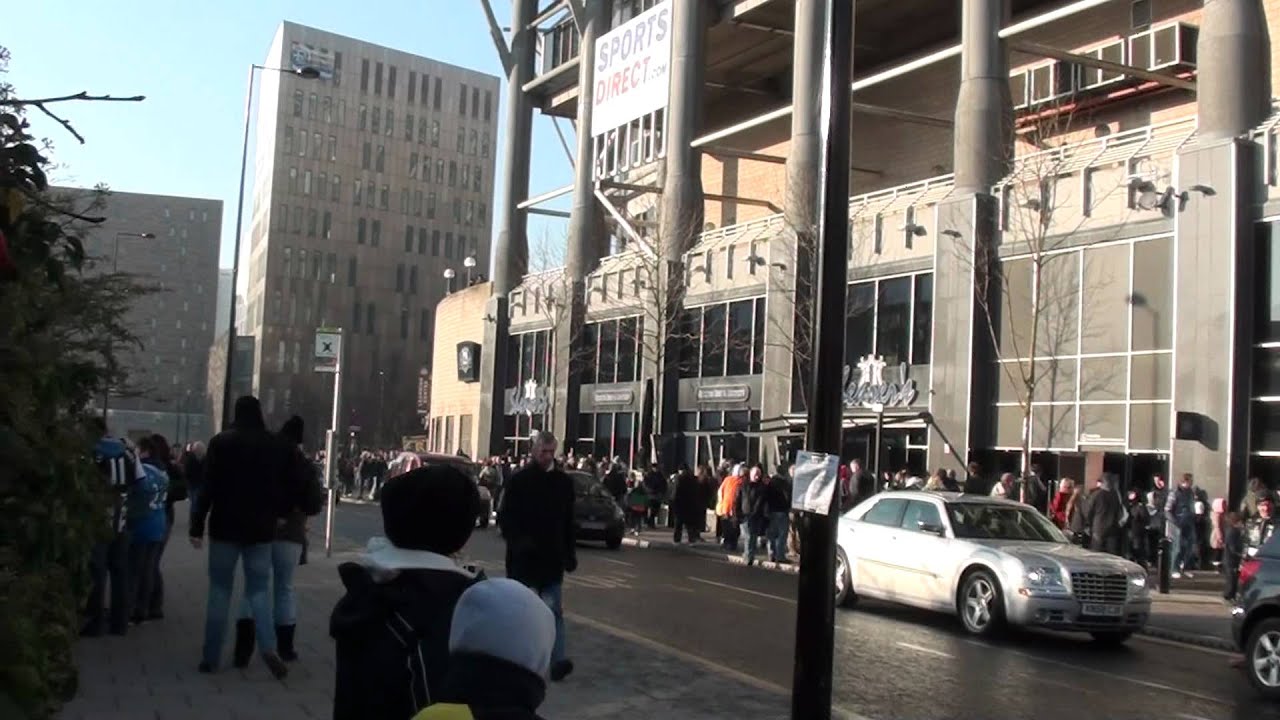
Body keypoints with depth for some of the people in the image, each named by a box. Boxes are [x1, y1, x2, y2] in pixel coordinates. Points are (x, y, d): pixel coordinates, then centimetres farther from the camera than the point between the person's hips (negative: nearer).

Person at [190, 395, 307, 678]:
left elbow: (207, 487, -8)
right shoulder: (278, 446, 2)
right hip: (261, 529, 2)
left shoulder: (221, 442, -5)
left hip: (225, 527, -2)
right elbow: (294, 486, 1)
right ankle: (268, 647, -12)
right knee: (258, 589, 8)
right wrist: (278, 513, 12)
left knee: (220, 590, 8)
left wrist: (196, 527, -6)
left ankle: (211, 657, 9)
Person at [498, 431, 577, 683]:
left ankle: (558, 661, -5)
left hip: (552, 558, 2)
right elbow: (505, 518, -4)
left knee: (554, 612, -2)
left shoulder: (563, 481, 5)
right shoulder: (518, 480, -4)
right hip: (523, 557, -1)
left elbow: (569, 521, 9)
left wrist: (570, 553, 8)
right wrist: (518, 541, -20)